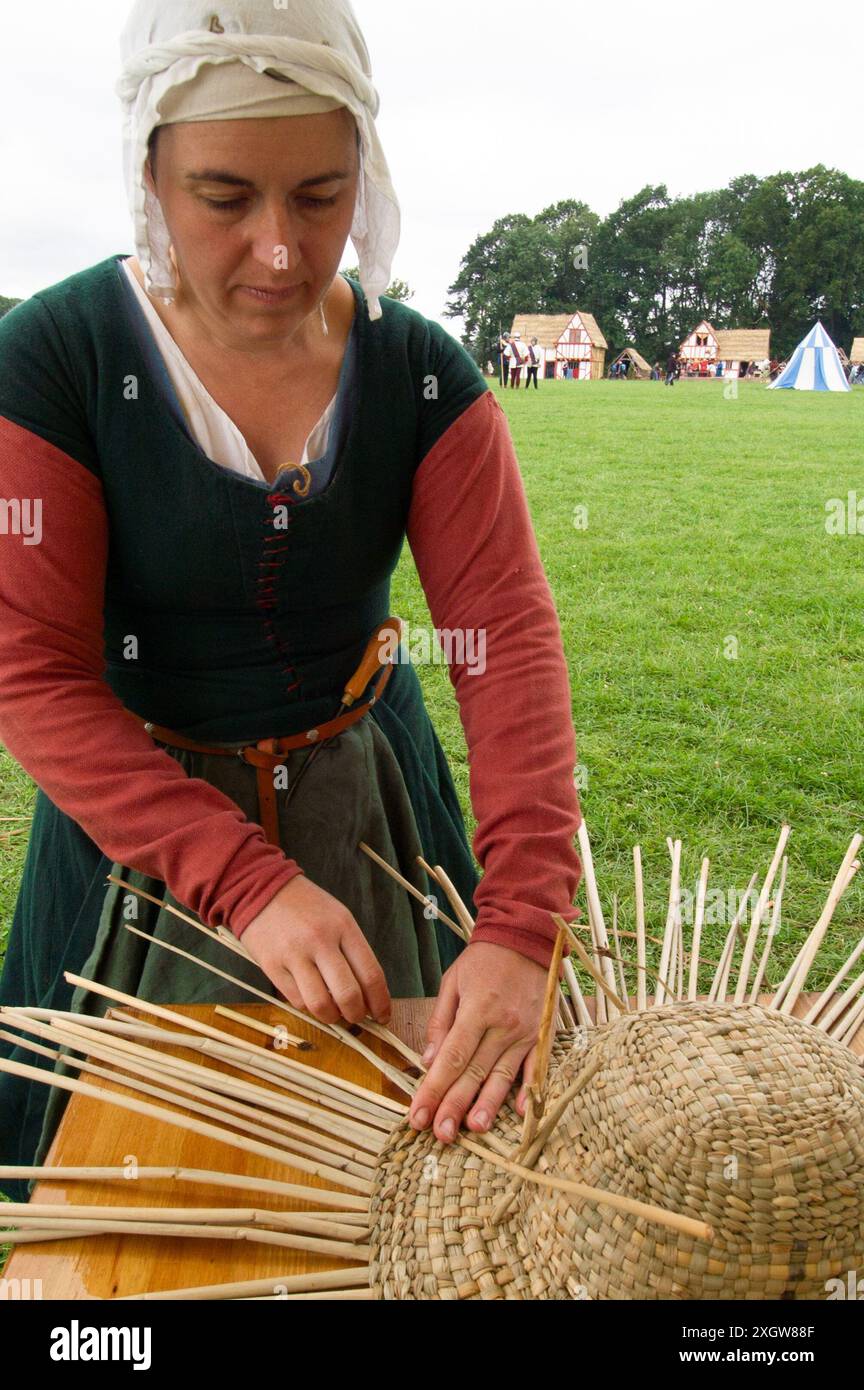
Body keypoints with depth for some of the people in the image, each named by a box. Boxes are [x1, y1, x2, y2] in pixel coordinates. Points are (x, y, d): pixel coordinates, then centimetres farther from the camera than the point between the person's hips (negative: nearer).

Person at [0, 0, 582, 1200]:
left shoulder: (421, 372, -10)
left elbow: (509, 636, -17)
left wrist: (522, 921, -29)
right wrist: (246, 883, -28)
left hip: (368, 805, 3)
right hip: (141, 819, -2)